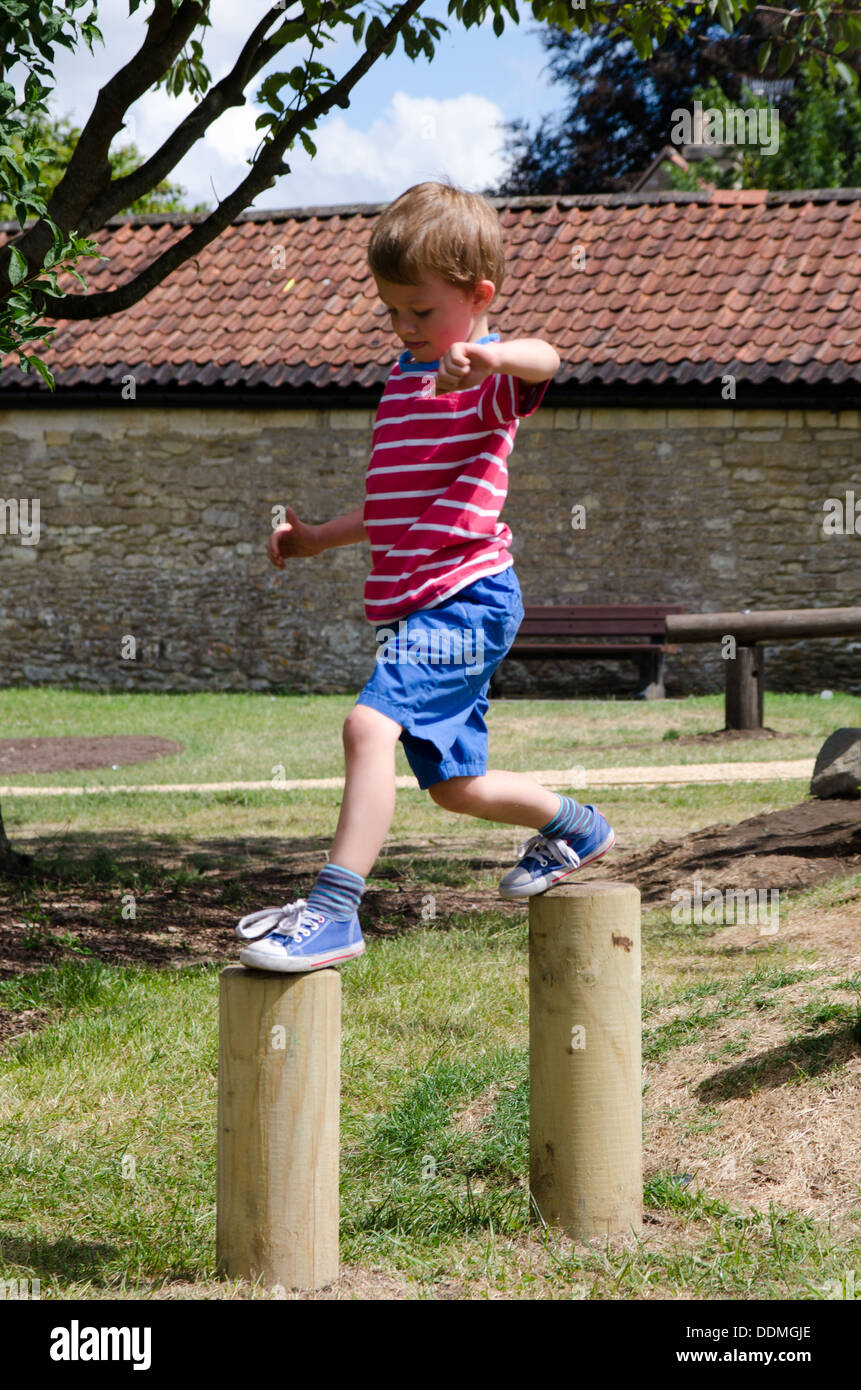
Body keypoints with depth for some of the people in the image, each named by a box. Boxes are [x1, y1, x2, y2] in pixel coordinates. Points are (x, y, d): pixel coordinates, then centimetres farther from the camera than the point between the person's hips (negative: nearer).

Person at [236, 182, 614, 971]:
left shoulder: (485, 381, -8)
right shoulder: (403, 377, 20)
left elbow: (542, 361, -35)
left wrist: (487, 356, -56)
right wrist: (321, 538, 22)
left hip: (465, 597, -10)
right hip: (419, 604, 10)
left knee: (371, 723, -29)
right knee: (454, 783, 19)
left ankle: (334, 909, -31)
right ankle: (575, 828, 44)